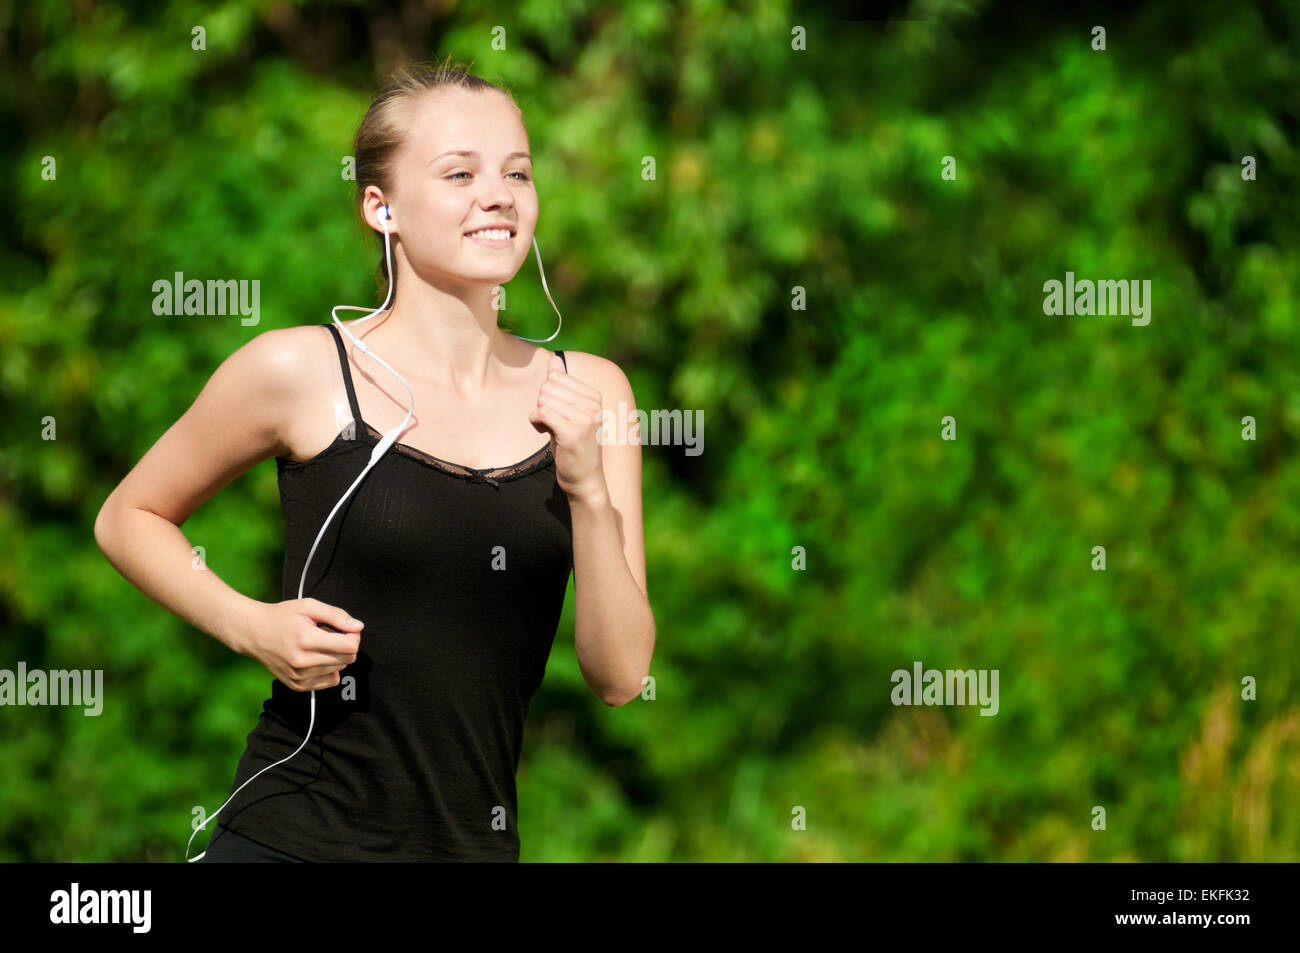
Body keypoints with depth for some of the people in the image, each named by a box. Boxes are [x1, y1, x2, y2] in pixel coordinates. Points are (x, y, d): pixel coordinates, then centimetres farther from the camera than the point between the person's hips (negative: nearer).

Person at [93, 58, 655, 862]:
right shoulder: (302, 372, -6)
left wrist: (589, 490, -14)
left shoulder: (585, 392, 2)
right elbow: (128, 518, 7)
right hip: (295, 838, -3)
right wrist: (250, 625, -8)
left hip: (477, 840, 3)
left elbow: (620, 676, 0)